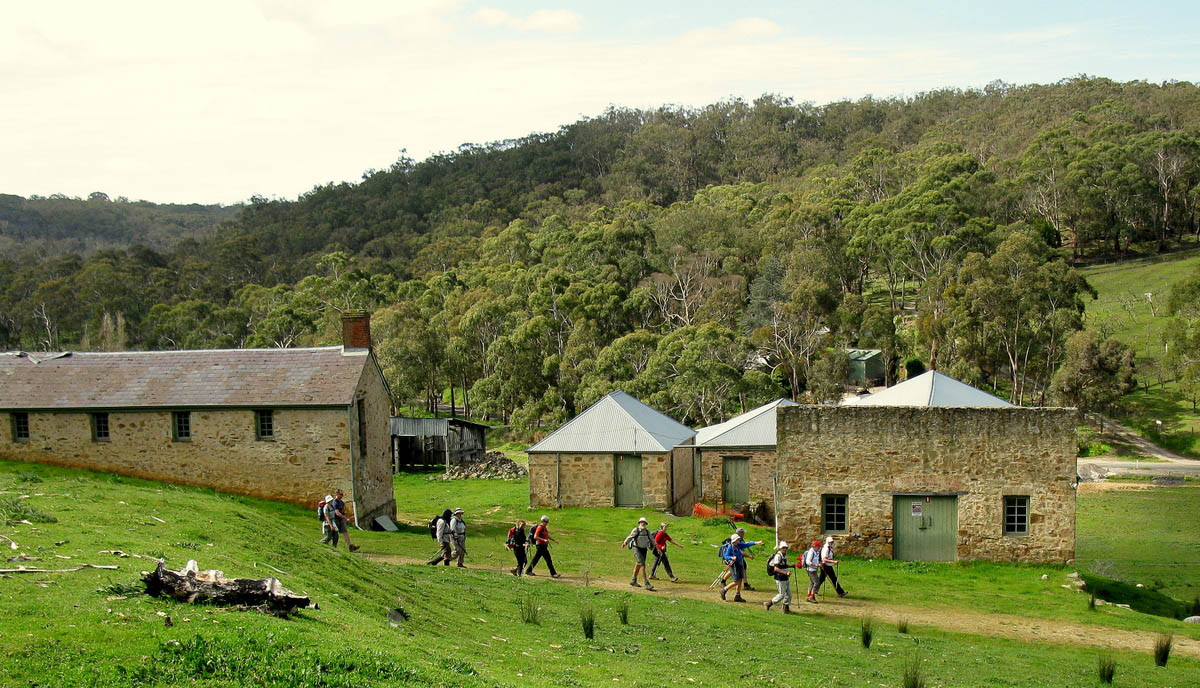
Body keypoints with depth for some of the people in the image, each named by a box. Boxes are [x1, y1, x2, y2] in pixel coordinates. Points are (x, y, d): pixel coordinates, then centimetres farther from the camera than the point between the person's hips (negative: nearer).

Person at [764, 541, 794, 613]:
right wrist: (785, 573, -32)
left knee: (788, 594, 12)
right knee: (782, 594, -4)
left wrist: (791, 566, 10)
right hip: (780, 578, -9)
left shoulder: (784, 555, 11)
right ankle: (768, 604, 10)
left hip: (786, 578, 9)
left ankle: (786, 608, 25)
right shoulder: (778, 556, -18)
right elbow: (776, 568, -24)